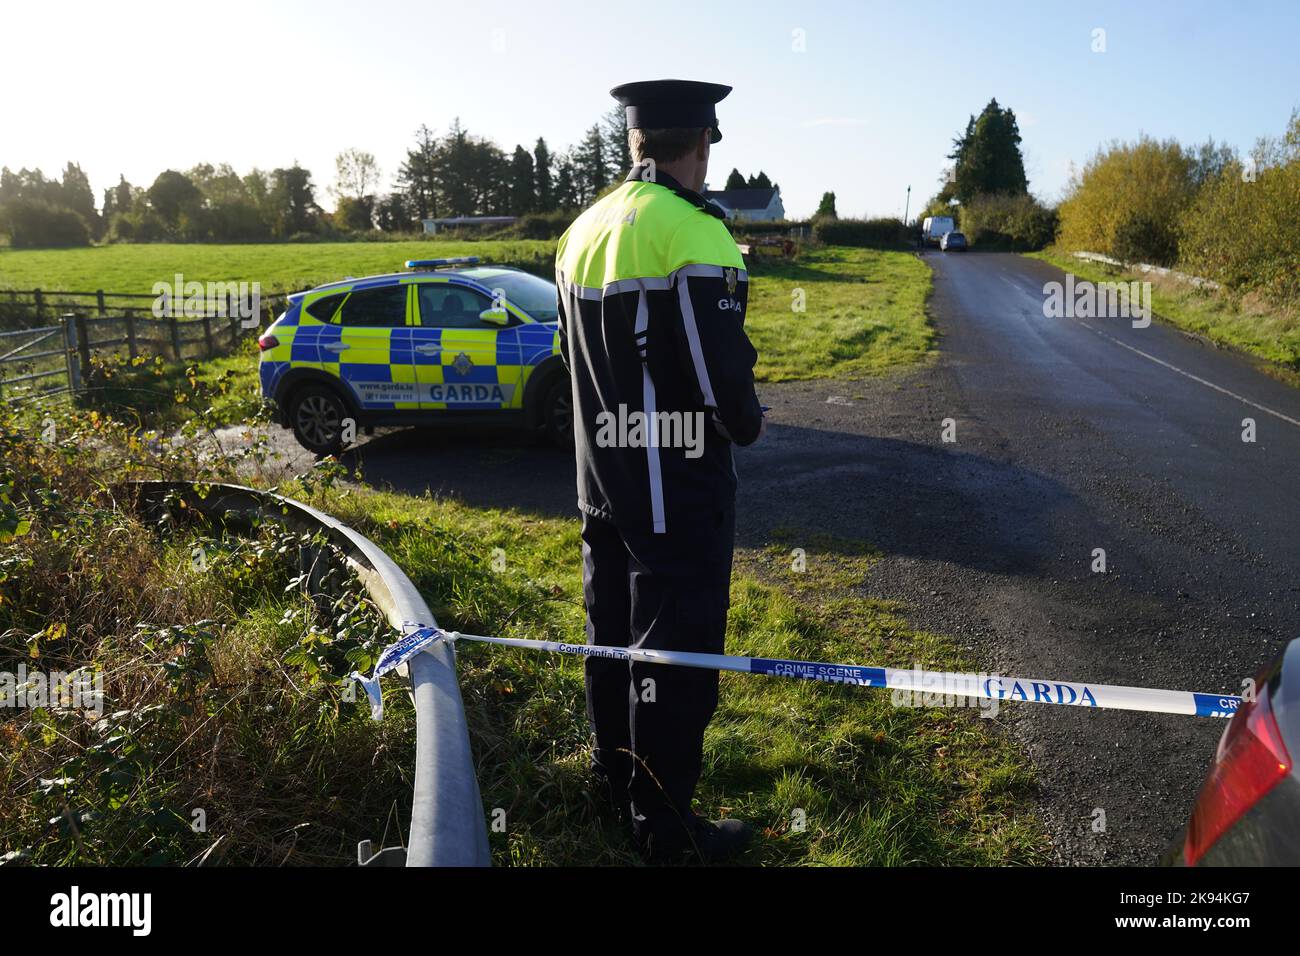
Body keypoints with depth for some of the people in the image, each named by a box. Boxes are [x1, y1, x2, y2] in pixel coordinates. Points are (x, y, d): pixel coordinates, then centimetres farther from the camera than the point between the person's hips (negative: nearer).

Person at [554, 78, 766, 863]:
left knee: (613, 629, 21)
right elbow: (723, 376, -22)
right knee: (675, 652, 4)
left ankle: (616, 769, 40)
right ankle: (665, 826, 19)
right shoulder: (693, 234, -18)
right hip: (678, 487, -8)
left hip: (602, 476, 8)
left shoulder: (583, 231, 8)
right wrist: (747, 424, -2)